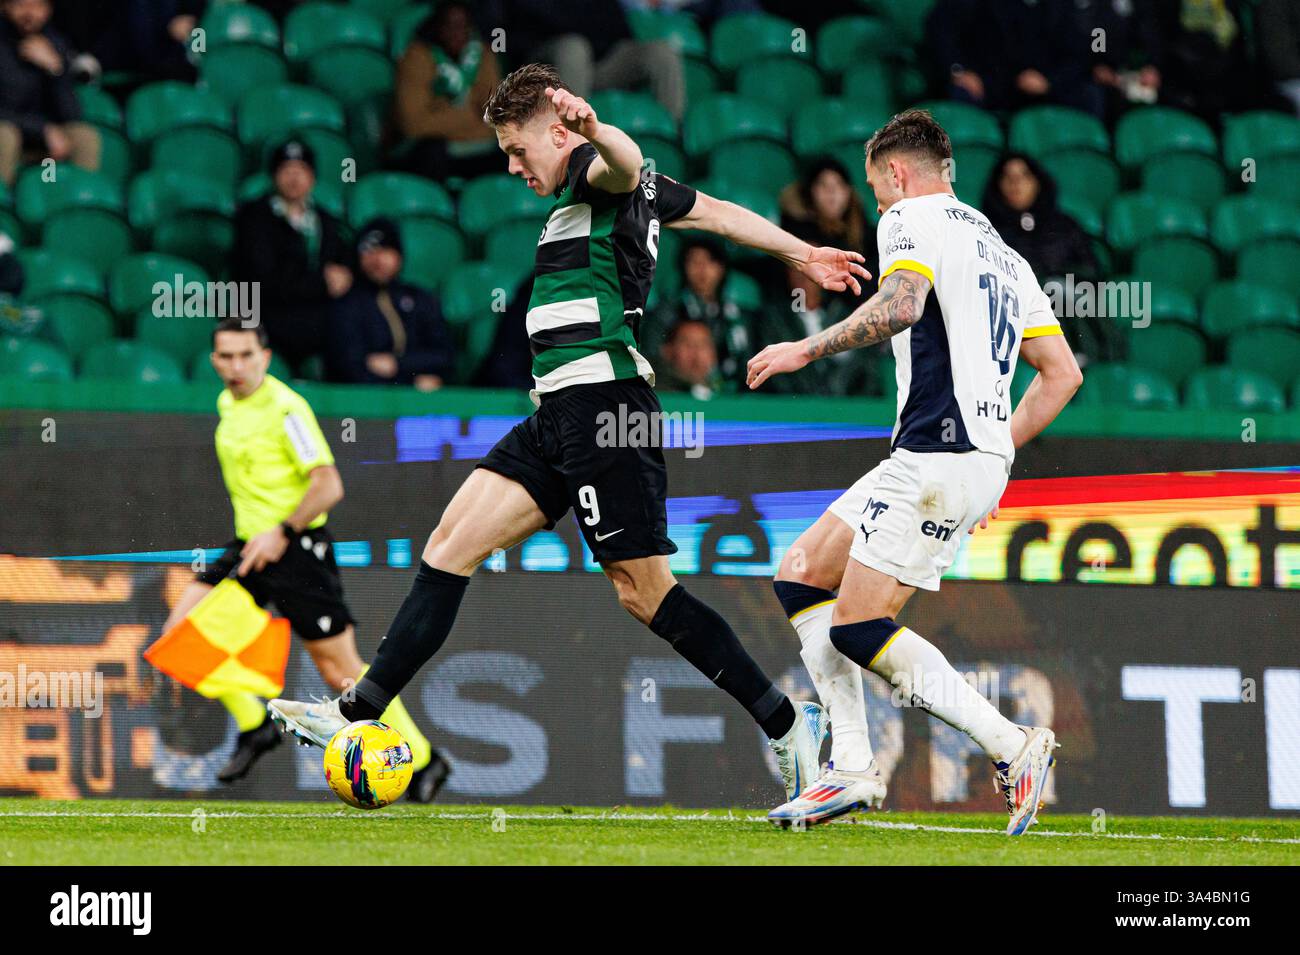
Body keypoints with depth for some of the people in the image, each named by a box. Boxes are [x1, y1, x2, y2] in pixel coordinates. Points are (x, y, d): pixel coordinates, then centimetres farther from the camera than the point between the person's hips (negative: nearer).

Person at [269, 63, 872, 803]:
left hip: (601, 404, -10)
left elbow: (625, 164, -31)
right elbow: (719, 212, 32)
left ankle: (788, 726, -4)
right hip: (561, 414, 10)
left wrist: (595, 130, -55)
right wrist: (800, 252, 45)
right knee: (454, 542, 5)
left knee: (644, 589, -10)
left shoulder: (595, 174, -7)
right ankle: (360, 713, 4)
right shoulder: (640, 190, 22)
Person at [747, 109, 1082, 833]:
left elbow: (901, 305, -24)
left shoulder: (912, 218, -2)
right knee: (801, 578, 12)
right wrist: (998, 450, 27)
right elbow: (1063, 373, 21)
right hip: (982, 459, 10)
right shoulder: (1001, 251, 24)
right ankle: (854, 768, 3)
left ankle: (1013, 746, -12)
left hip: (938, 459, -10)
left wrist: (808, 349, -14)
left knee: (857, 628, -9)